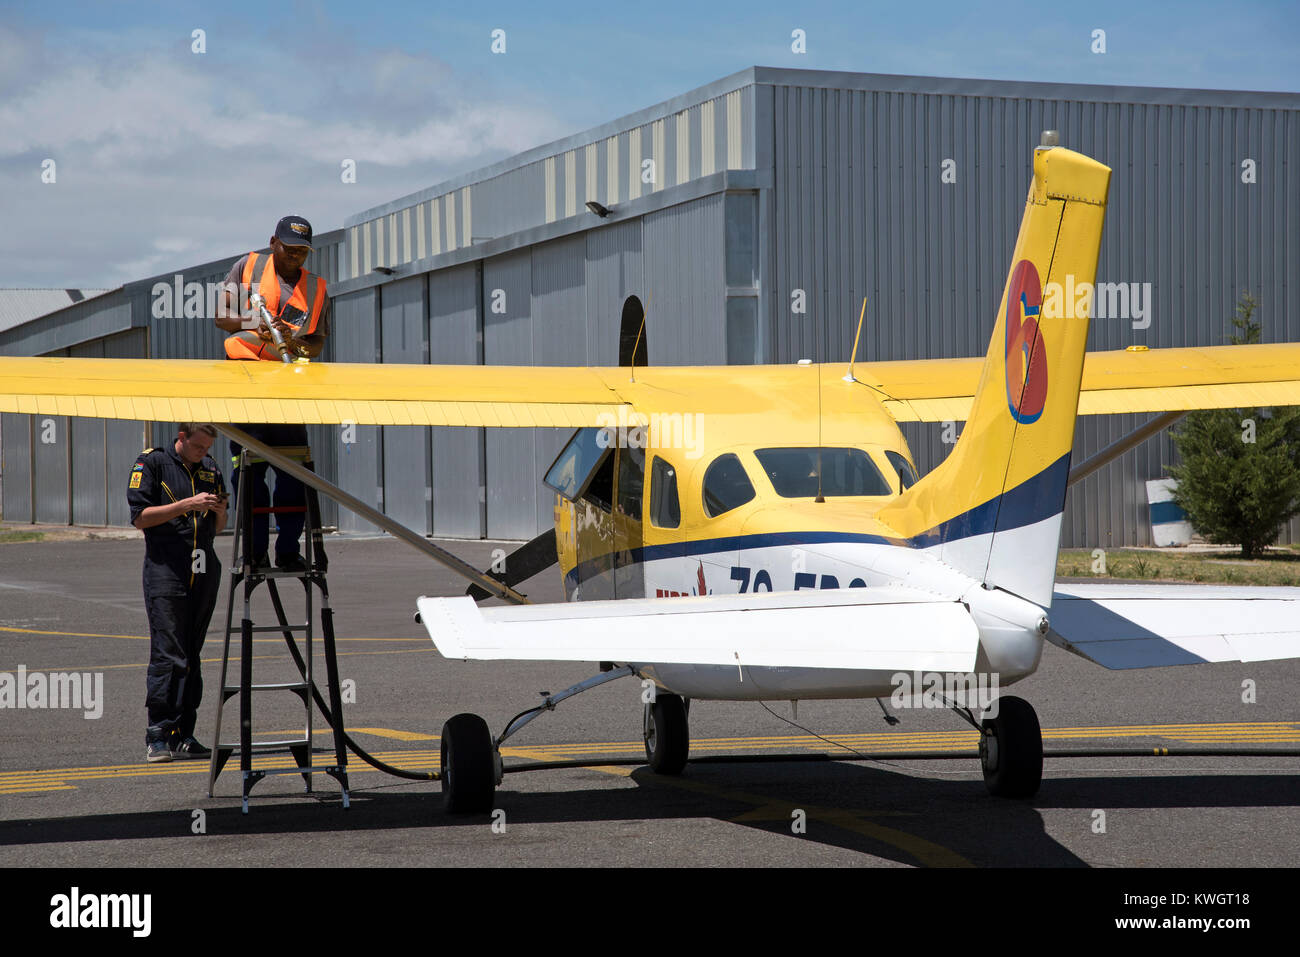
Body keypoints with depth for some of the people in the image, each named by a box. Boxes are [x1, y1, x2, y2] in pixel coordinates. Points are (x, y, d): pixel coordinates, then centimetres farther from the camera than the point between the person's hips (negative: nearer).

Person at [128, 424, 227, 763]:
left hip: (204, 570, 6)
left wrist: (219, 511, -3)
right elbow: (140, 516, -8)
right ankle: (157, 737, -12)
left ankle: (183, 735, 9)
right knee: (167, 655, -12)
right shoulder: (151, 463, -1)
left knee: (191, 655, 6)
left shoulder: (210, 469, 15)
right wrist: (187, 504, -15)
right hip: (166, 571, -6)